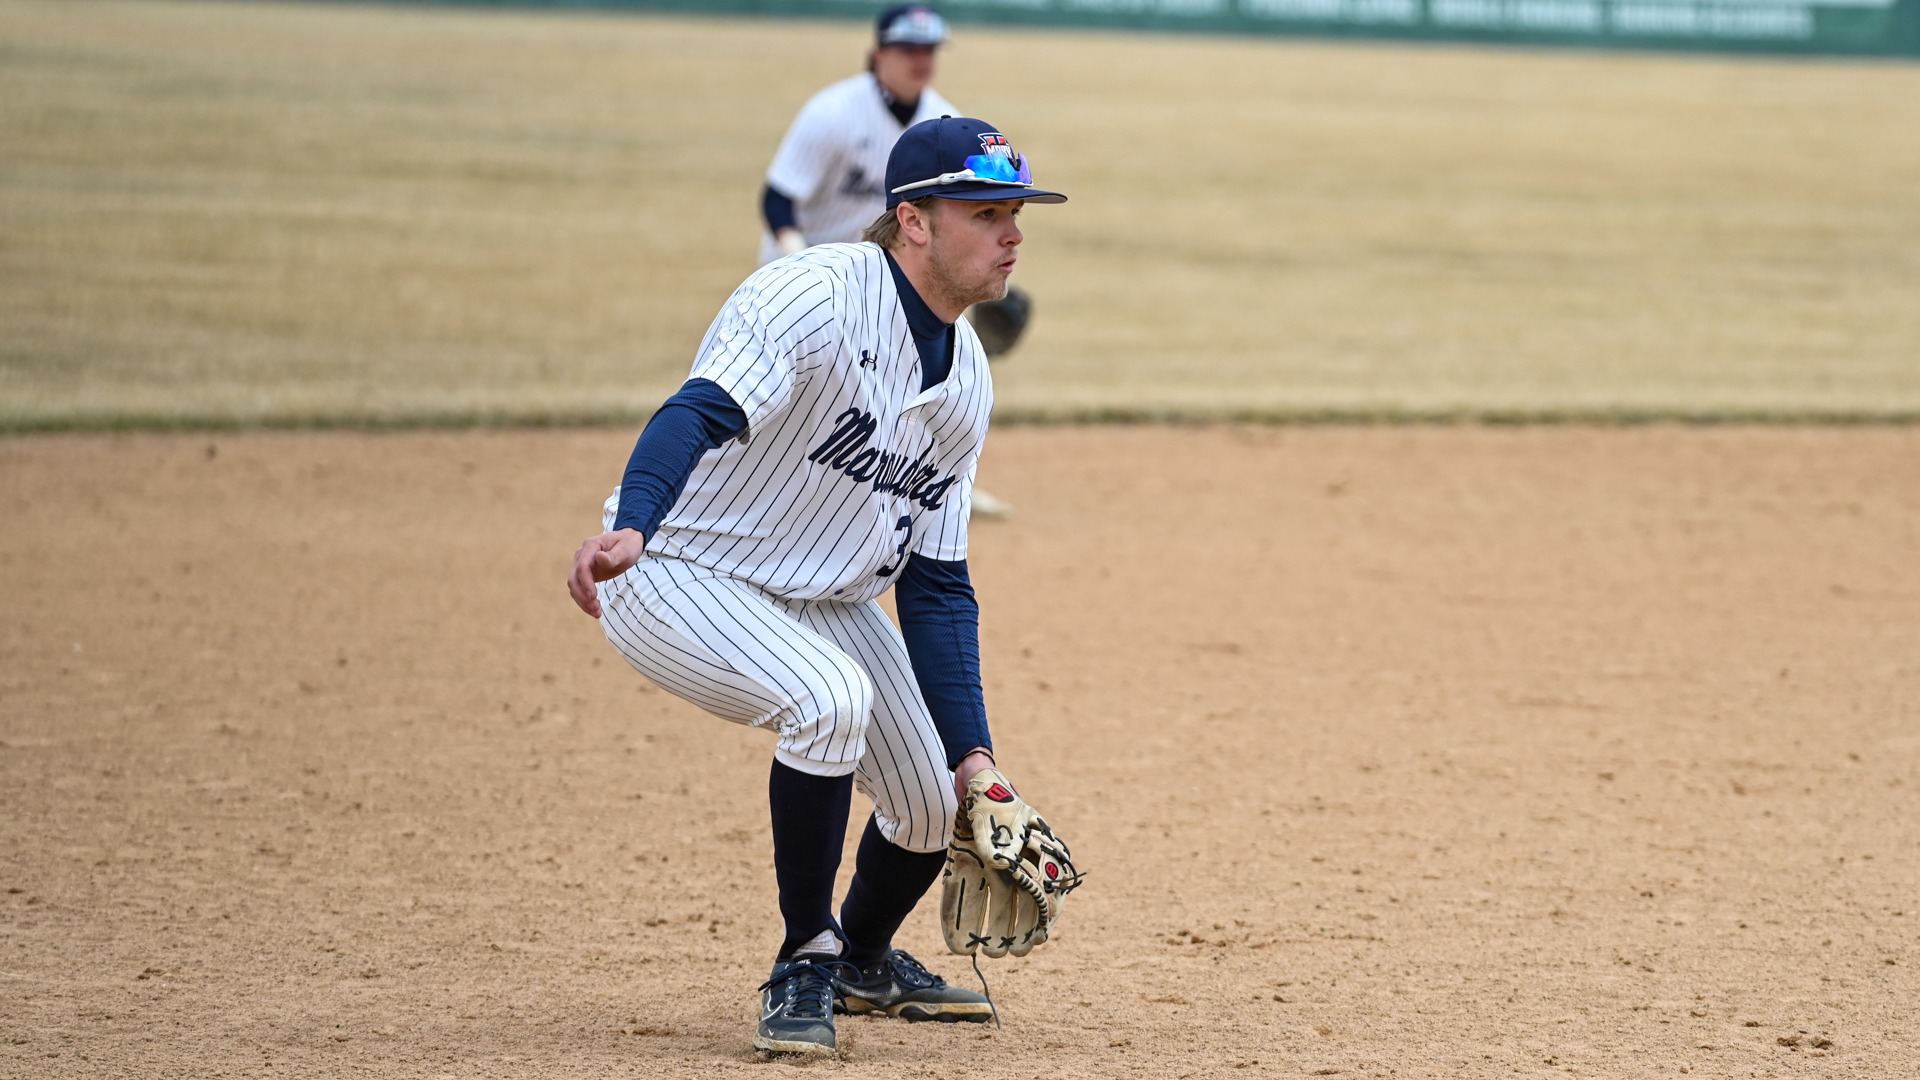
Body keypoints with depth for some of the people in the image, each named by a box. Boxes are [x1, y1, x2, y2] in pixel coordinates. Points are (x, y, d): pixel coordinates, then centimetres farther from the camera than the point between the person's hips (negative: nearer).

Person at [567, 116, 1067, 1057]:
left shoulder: (965, 380, 2)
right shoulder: (814, 297, -24)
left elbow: (936, 585, 6)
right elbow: (699, 414, -40)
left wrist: (973, 754, -1)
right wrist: (630, 528, -60)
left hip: (822, 598, 8)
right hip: (678, 581, -8)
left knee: (935, 804, 7)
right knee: (831, 697, -34)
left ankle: (864, 956, 42)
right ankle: (803, 964, -14)